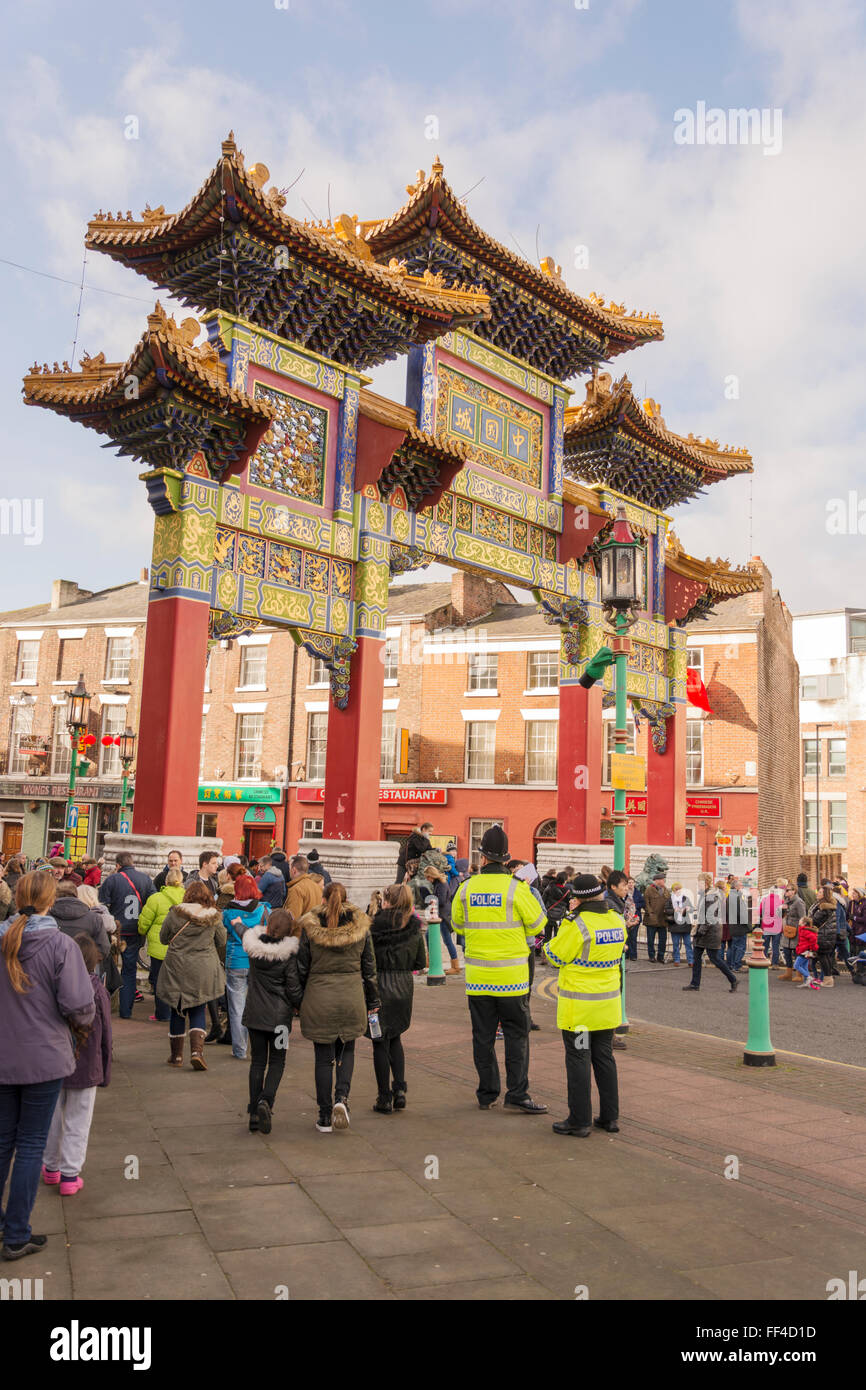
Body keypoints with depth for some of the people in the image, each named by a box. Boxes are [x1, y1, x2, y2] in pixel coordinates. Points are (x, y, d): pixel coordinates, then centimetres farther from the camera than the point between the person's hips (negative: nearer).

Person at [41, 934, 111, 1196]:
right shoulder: (97, 989, -13)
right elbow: (105, 1035, -7)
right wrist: (105, 1071, 5)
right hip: (86, 1067, -2)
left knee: (52, 1119, 19)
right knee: (77, 1123, 9)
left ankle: (51, 1168, 33)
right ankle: (70, 1175, 11)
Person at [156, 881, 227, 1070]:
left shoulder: (174, 913, -5)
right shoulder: (214, 917, -4)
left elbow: (163, 938, 6)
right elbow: (222, 942, 6)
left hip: (177, 968, 0)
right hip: (203, 971, 0)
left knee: (177, 1011, 13)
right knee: (198, 1011, 11)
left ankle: (176, 1055, 20)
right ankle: (197, 1050, -7)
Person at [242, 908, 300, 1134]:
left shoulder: (253, 944, -7)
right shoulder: (290, 951, -15)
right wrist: (297, 1005, 4)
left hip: (255, 1013, 3)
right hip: (279, 1014, -2)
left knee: (257, 1061, 12)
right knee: (277, 1061, 11)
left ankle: (254, 1114, 11)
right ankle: (266, 1100, -12)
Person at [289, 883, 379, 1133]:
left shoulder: (310, 929, -6)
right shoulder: (360, 927, -1)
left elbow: (299, 968, -2)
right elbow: (369, 968, 6)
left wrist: (298, 1001, 9)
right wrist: (372, 1002, 15)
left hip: (319, 1000, -1)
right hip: (351, 999, 1)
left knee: (323, 1058, 9)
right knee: (346, 1051, 19)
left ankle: (325, 1117, 14)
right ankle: (342, 1096, -2)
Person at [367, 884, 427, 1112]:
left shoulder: (374, 927, -13)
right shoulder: (414, 929, -3)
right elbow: (420, 963, 3)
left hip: (379, 988, -4)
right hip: (404, 988, 4)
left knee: (380, 1043, 7)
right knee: (395, 1038, 21)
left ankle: (385, 1098, 11)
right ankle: (399, 1089, 10)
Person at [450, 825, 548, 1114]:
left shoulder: (467, 888, -2)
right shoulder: (516, 888, -12)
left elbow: (457, 922, 13)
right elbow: (537, 924, -2)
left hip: (477, 976, 3)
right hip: (511, 976, -3)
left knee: (483, 1036, 11)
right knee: (516, 1035, 6)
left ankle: (487, 1094, 18)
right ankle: (517, 1094, 5)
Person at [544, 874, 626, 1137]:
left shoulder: (577, 925, -19)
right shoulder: (618, 921, 1)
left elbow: (556, 956, -11)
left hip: (579, 1006, -6)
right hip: (609, 1002, 6)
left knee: (578, 1060, 3)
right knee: (604, 1057, 16)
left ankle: (579, 1121, 8)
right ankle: (609, 1117, 23)